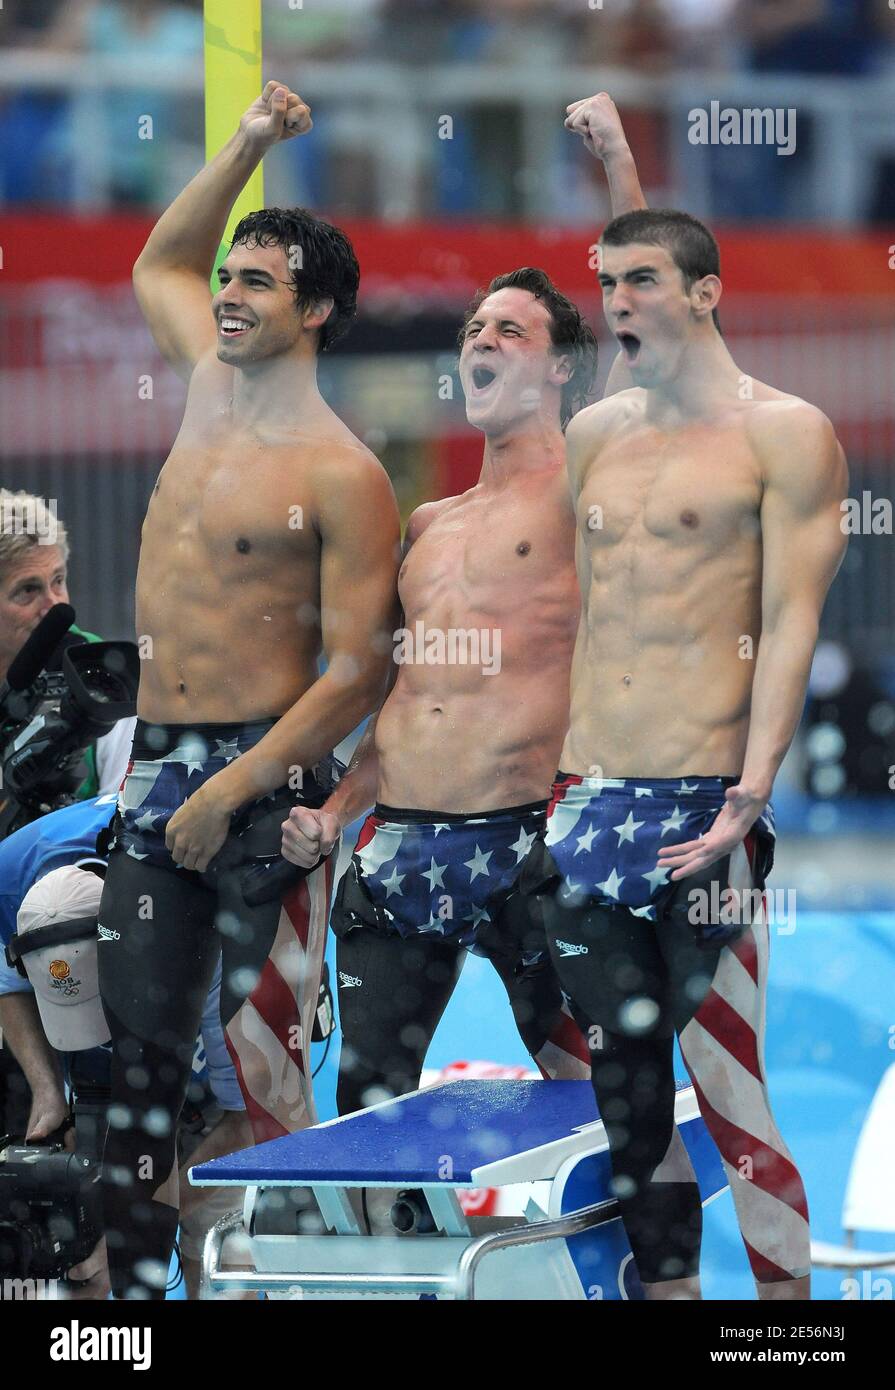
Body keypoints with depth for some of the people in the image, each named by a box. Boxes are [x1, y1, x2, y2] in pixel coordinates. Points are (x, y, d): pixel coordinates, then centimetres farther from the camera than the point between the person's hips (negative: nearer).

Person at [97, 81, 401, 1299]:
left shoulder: (341, 477, -9)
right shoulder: (211, 388, 11)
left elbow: (357, 673, -12)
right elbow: (160, 264, 31)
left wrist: (231, 790, -17)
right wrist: (249, 145, 20)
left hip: (266, 776, -7)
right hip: (155, 764, 7)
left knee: (266, 1054, -9)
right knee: (140, 1040, 4)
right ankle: (132, 1272, 6)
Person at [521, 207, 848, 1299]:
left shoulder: (782, 433, -3)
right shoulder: (593, 435, 15)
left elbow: (792, 621, -9)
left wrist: (757, 780, -19)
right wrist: (549, 775, 16)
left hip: (702, 801, -6)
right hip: (588, 791, 6)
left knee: (725, 1070, -9)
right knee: (620, 1076, 7)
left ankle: (786, 1289, -3)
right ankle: (667, 1283, 15)